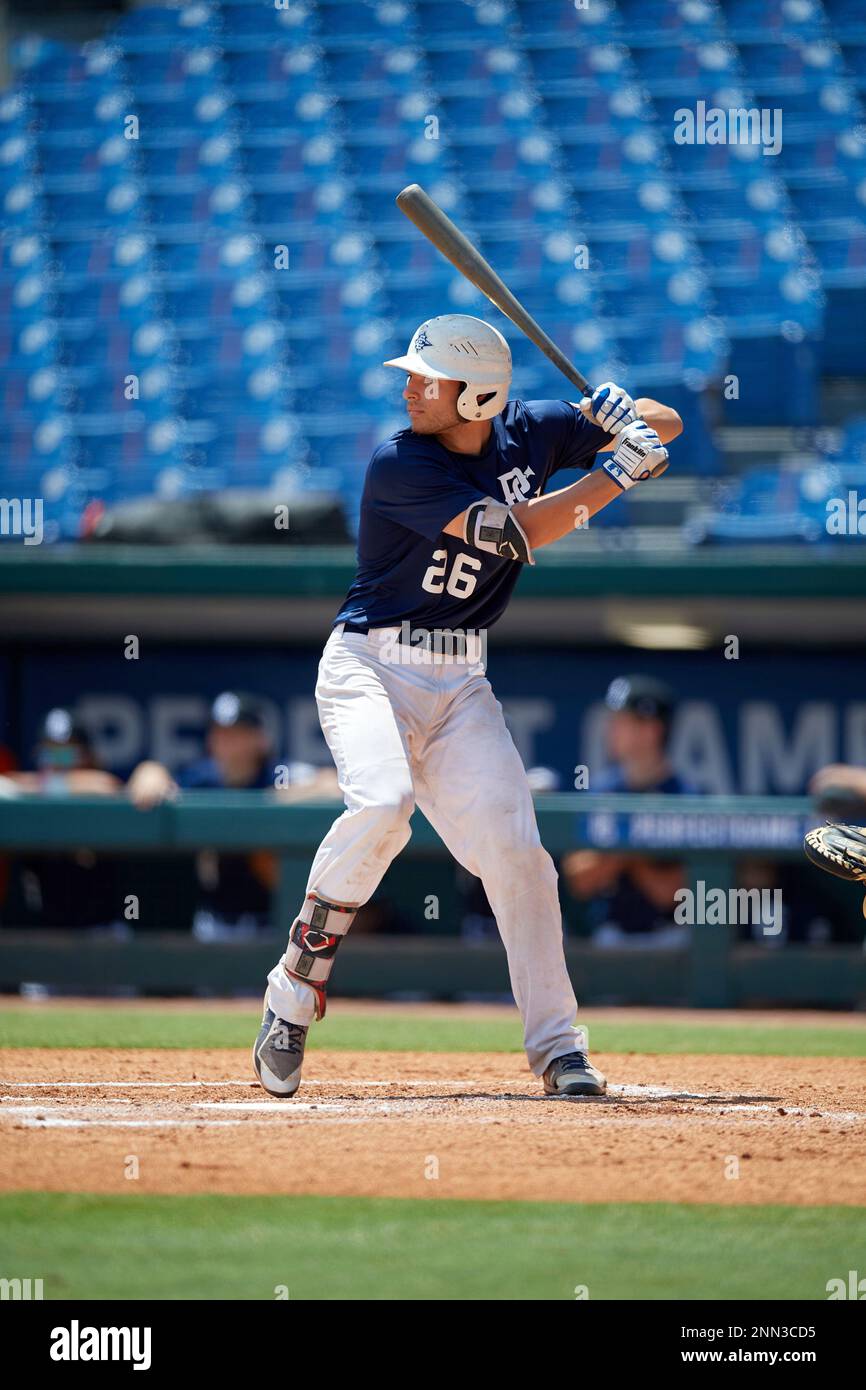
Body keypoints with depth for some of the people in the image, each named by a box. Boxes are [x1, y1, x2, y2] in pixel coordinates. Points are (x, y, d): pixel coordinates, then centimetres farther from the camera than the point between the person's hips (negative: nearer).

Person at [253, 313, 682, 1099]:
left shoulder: (530, 432, 2)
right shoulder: (401, 465, -16)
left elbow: (668, 427, 10)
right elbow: (513, 532, -23)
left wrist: (625, 416, -12)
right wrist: (617, 475, -21)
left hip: (461, 681, 5)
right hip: (369, 666, -5)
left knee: (511, 842, -7)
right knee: (381, 803, -30)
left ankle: (556, 1045, 0)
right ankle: (294, 997, -18)